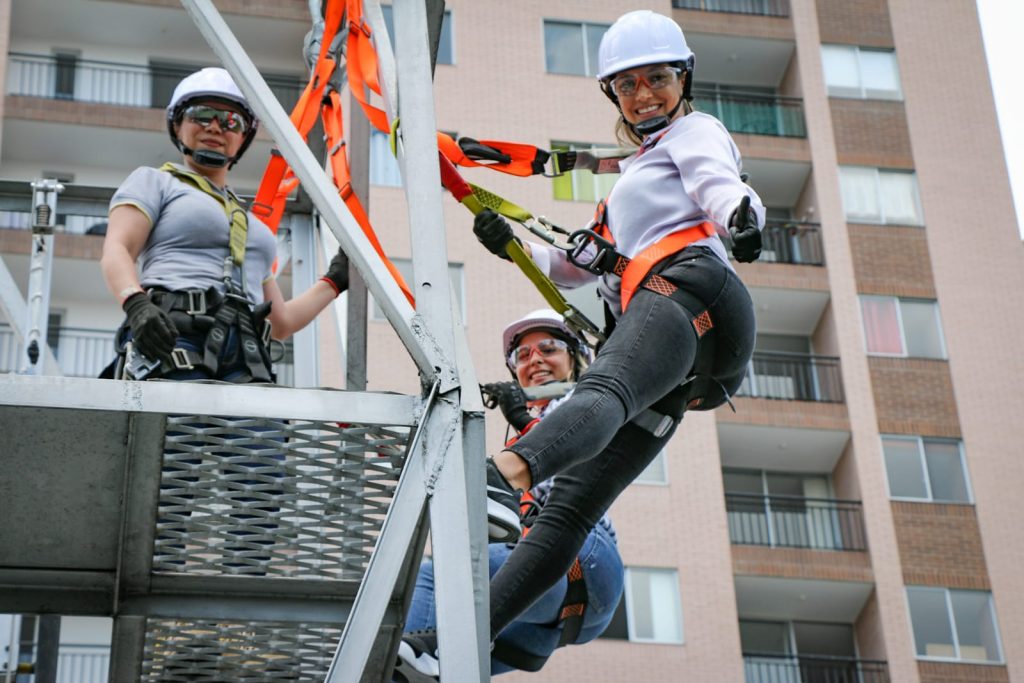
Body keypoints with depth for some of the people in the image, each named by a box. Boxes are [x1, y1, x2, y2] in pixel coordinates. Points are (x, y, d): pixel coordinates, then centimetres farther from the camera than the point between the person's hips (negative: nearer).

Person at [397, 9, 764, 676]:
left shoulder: (695, 131, 19)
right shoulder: (636, 176, 42)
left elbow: (720, 185, -5)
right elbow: (579, 265, 42)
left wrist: (741, 214, -28)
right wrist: (511, 245, 24)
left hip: (687, 289, -8)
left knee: (602, 391, -42)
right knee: (568, 509, -4)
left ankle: (506, 474, -71)